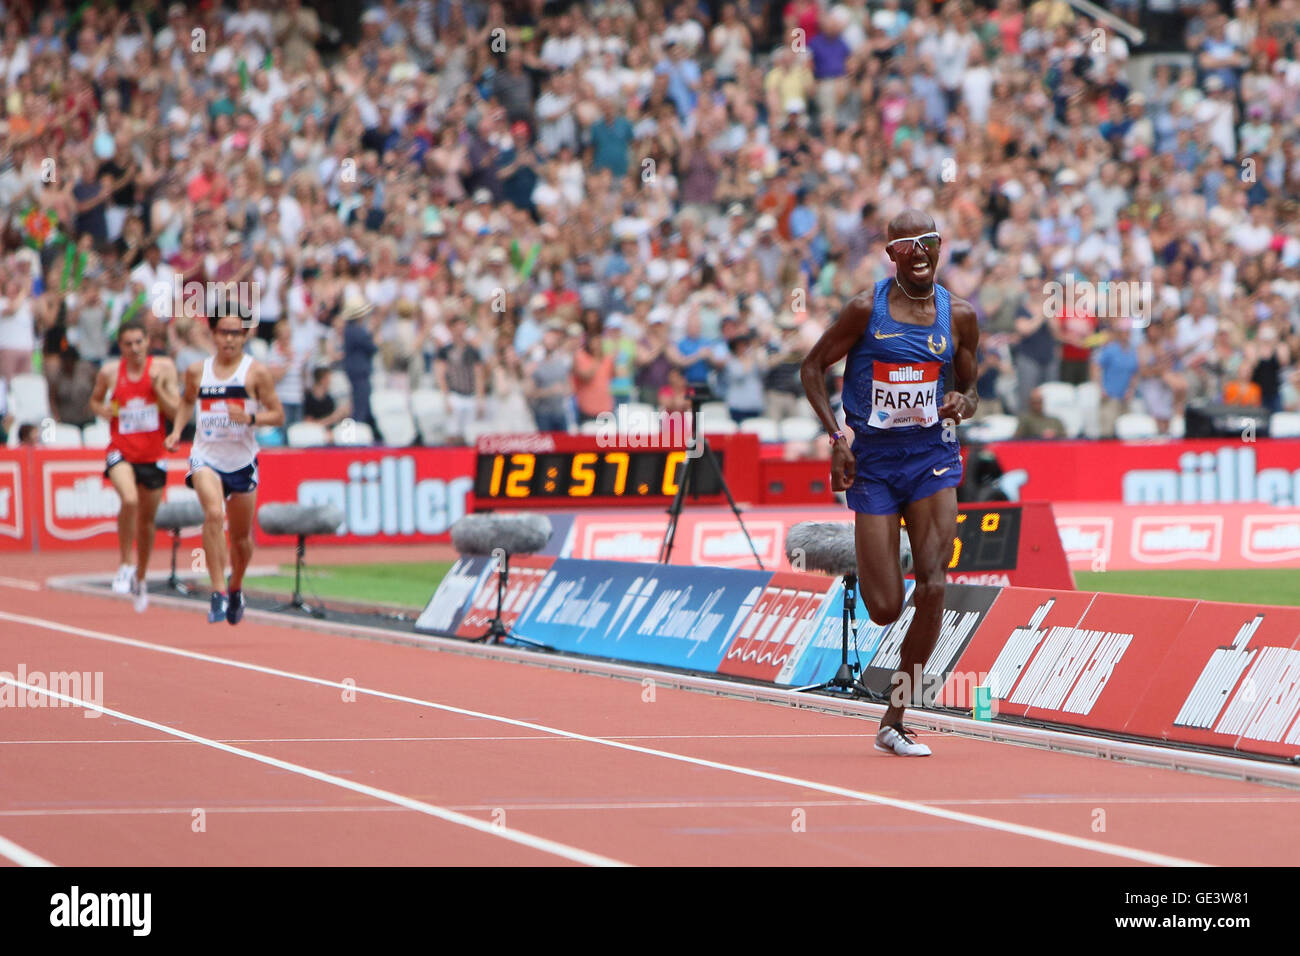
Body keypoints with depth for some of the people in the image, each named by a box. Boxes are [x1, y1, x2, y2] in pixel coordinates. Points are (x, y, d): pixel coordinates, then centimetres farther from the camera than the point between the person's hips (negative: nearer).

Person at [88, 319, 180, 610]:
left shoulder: (163, 368, -3)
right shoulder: (110, 371, -2)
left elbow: (176, 411, -5)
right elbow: (95, 399, 17)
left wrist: (158, 388, -20)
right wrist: (101, 409, -5)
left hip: (152, 455, 2)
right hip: (121, 452, -2)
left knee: (147, 519, 14)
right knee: (130, 500, -30)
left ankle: (140, 580, 35)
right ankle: (125, 565, -13)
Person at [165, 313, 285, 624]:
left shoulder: (256, 372, -3)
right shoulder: (197, 371, 4)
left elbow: (278, 415, -2)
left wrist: (251, 418, -21)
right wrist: (177, 431, 9)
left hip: (242, 460, 0)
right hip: (206, 457, 0)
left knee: (241, 535, 11)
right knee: (213, 514, -27)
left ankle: (236, 587, 40)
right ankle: (218, 592, -27)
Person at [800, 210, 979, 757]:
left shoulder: (959, 316, 3)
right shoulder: (867, 309, -5)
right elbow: (812, 368, 3)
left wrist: (963, 403, -9)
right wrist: (835, 436, -9)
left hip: (932, 456, 2)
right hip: (872, 460, -2)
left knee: (933, 587, -17)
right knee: (885, 610, -5)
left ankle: (893, 721, -6)